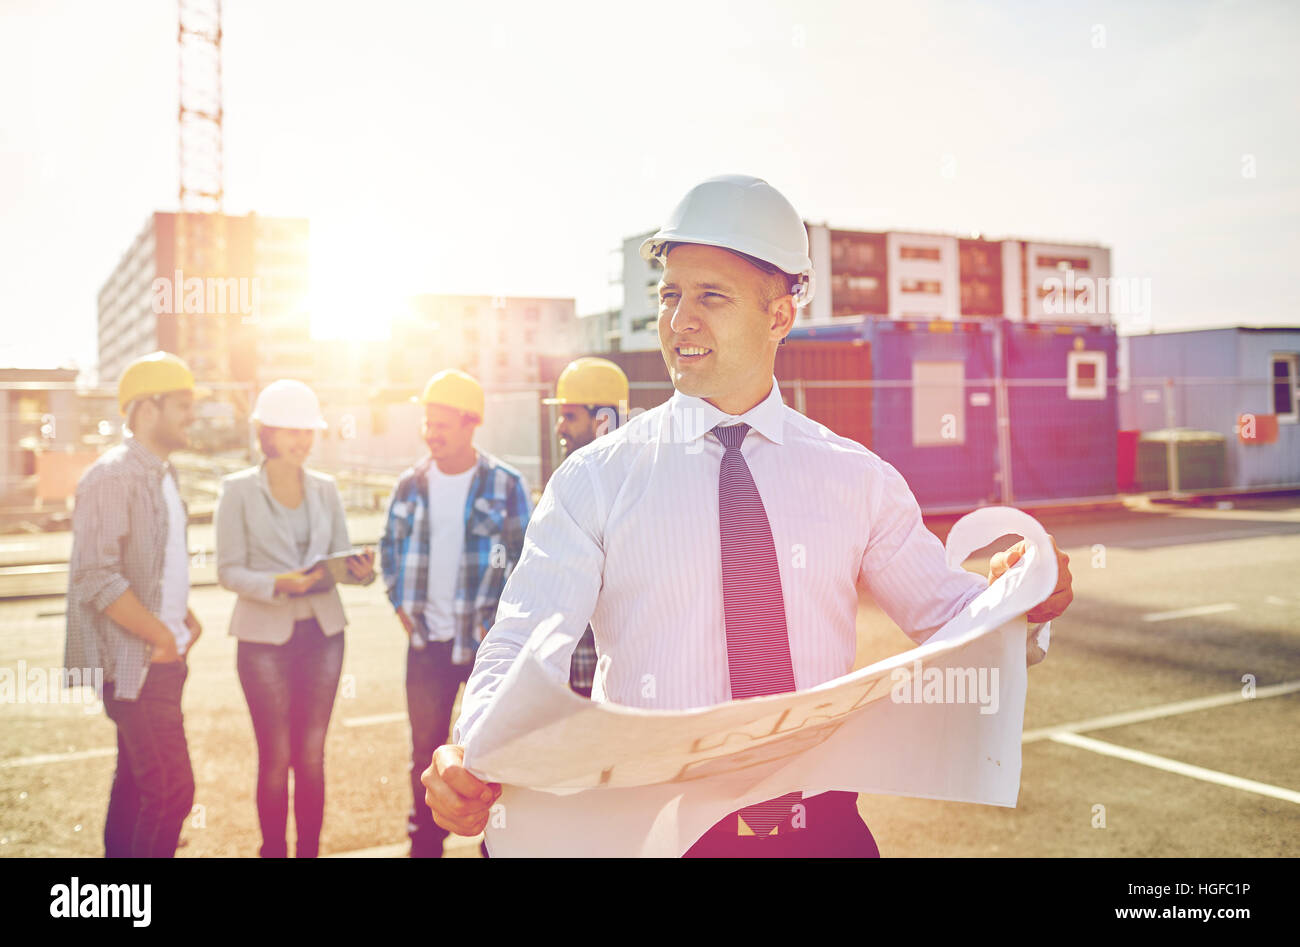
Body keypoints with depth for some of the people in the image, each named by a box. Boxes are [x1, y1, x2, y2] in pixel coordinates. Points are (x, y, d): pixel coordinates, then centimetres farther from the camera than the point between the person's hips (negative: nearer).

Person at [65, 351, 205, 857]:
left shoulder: (161, 474, 13)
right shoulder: (112, 477, -16)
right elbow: (96, 577, -22)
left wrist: (185, 618, 8)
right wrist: (161, 637, -17)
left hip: (162, 658, 9)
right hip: (135, 661, -9)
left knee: (137, 780, 17)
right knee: (172, 788, -9)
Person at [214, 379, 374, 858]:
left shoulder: (325, 488, 8)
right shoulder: (238, 489, -2)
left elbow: (341, 556, 9)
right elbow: (229, 570, -6)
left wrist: (360, 567, -14)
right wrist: (277, 583, -23)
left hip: (323, 632, 3)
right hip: (265, 637, -3)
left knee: (312, 755, 8)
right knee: (276, 757, 2)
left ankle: (309, 850, 19)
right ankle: (274, 850, 17)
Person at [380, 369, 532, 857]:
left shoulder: (506, 484, -6)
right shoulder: (411, 484, 4)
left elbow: (527, 558, -4)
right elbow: (390, 547, 16)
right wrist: (401, 606, 7)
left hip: (489, 641, -3)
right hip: (428, 642, 3)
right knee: (426, 749, 12)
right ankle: (425, 843, 27)